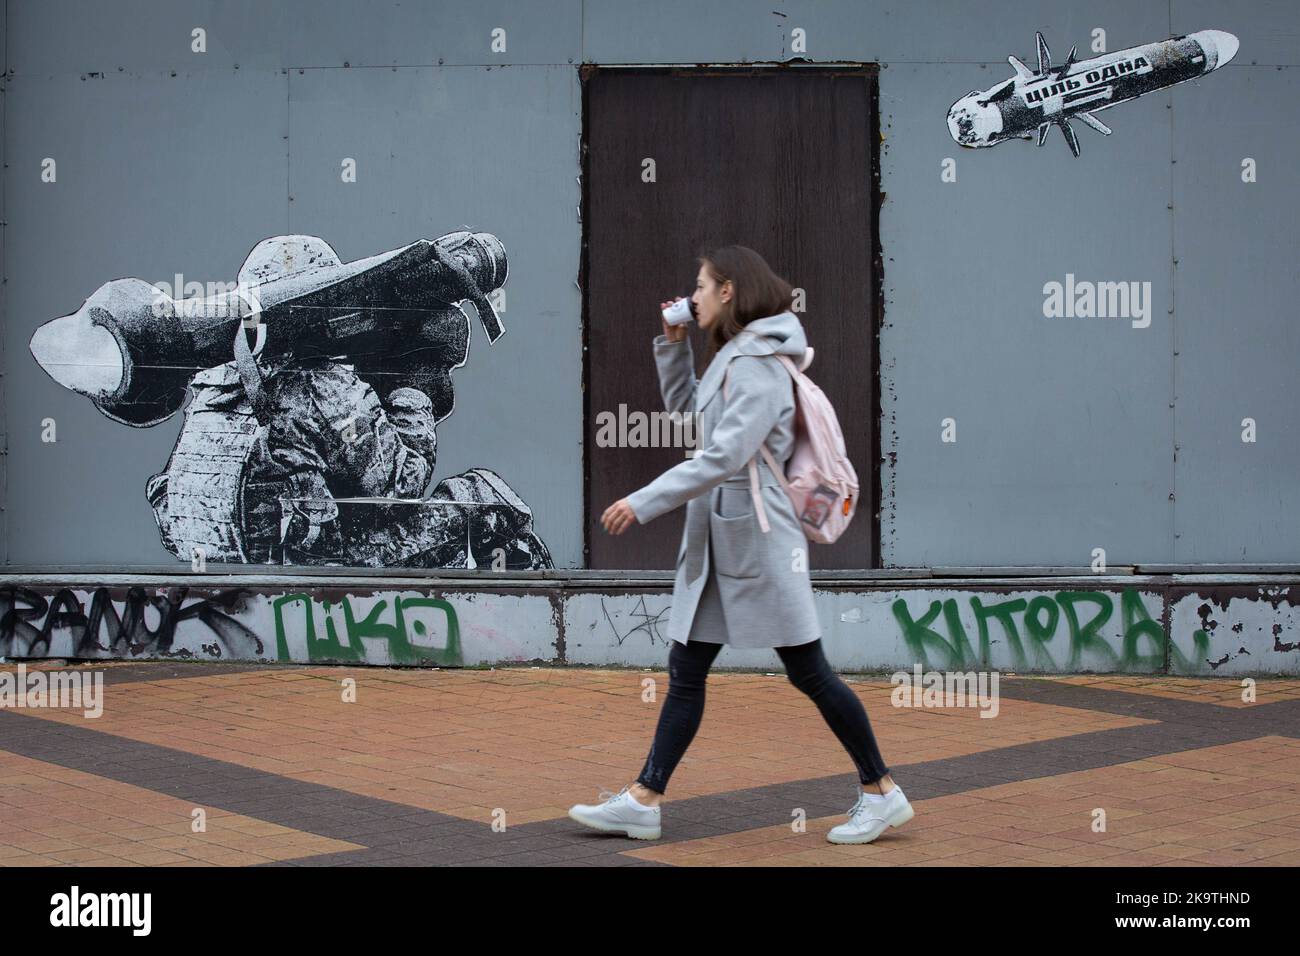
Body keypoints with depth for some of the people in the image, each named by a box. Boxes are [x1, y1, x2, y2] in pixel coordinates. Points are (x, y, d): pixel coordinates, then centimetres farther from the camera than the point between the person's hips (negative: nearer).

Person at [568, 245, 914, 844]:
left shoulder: (758, 368, -16)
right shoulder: (730, 361, 14)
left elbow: (723, 457, -25)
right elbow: (683, 407, 31)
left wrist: (643, 503, -25)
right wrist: (672, 344, 17)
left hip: (757, 539, -10)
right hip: (715, 539, 10)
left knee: (808, 672, -1)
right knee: (685, 671, 7)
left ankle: (882, 793, 10)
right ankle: (643, 800, 10)